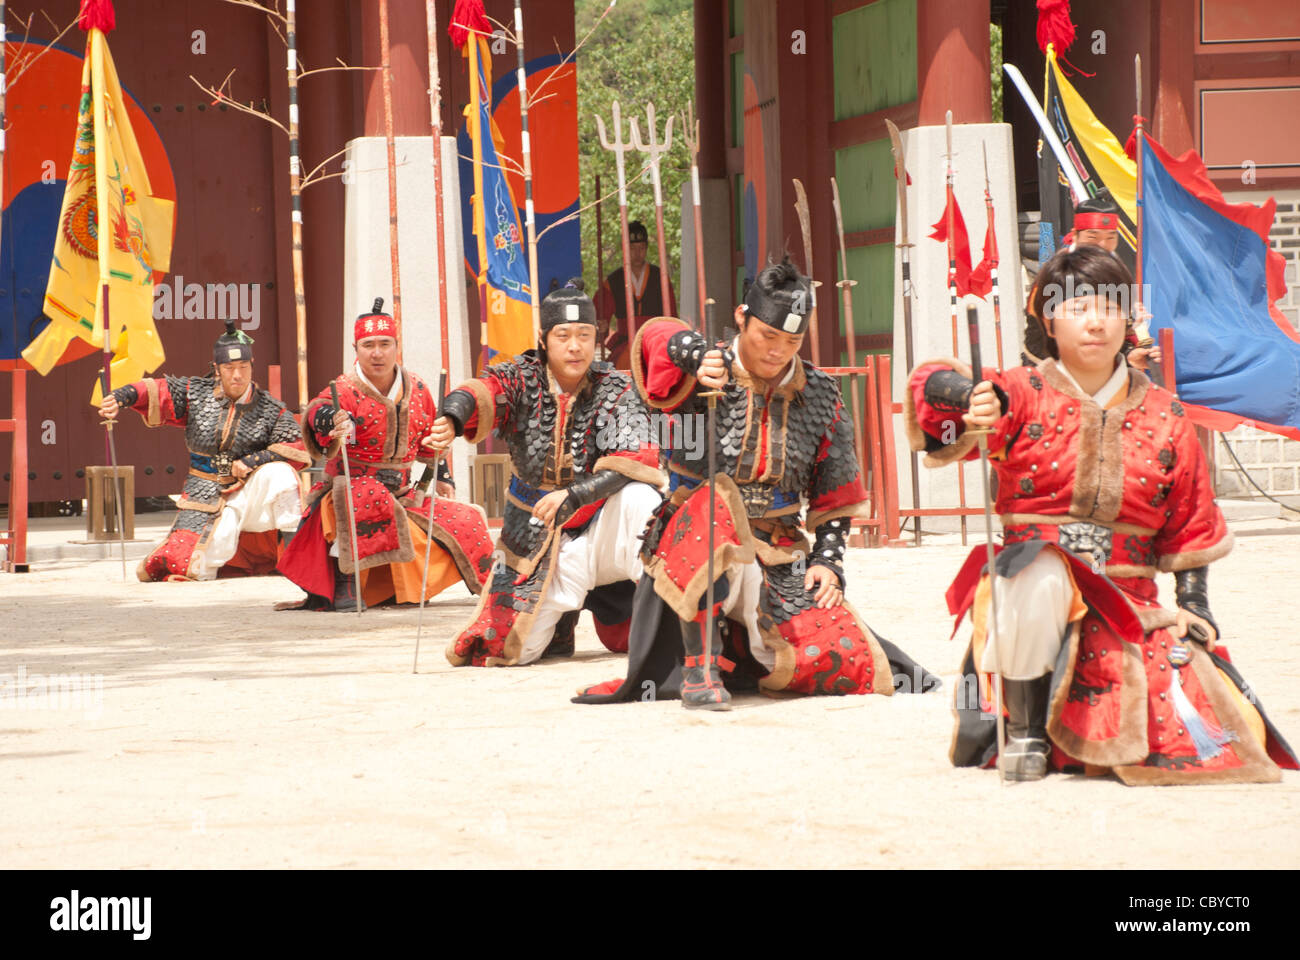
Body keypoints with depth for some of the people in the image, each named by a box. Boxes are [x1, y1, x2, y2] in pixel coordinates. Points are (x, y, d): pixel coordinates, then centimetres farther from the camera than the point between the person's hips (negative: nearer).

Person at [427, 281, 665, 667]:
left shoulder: (614, 389, -6)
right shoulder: (523, 378, -4)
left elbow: (638, 460, -19)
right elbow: (483, 391, -26)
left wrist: (573, 496, -30)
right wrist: (451, 418, -50)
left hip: (595, 526, -1)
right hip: (534, 542, 1)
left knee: (639, 498, -33)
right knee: (497, 649, -9)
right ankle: (557, 616, 24)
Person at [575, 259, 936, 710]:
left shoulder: (821, 395, 8)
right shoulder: (707, 378, -5)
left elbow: (834, 495, 14)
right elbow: (658, 338, -28)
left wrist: (828, 561, 1)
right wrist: (697, 354, -48)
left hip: (780, 560, 3)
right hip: (692, 552, -3)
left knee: (850, 667, -14)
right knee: (713, 502, -37)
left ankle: (742, 651, 21)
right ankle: (700, 669, -29)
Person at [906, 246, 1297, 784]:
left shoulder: (1164, 417, 8)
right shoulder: (1022, 396, -1)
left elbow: (1189, 530, 15)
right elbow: (927, 387, -16)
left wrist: (1194, 610, 5)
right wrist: (974, 397, -37)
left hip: (1129, 601, 3)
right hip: (1030, 576, -3)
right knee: (1040, 571, -41)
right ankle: (1023, 730, -18)